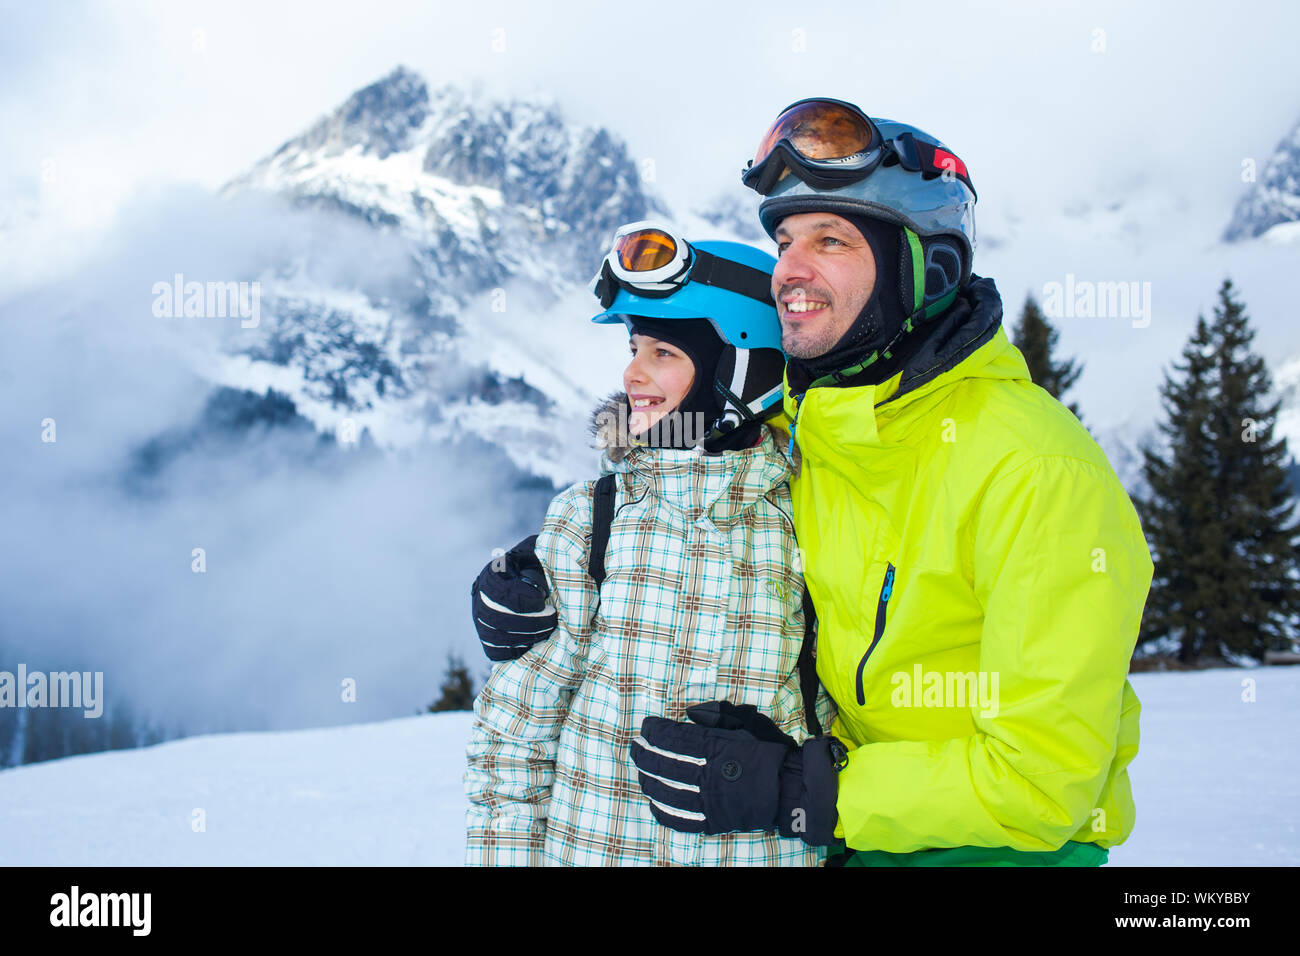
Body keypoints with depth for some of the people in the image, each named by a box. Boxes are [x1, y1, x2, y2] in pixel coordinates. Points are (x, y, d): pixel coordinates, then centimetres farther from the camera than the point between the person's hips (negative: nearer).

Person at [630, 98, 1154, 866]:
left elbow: (1042, 781, -19)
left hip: (995, 847, -5)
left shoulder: (1037, 472, -19)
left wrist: (795, 791, -23)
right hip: (840, 839, 5)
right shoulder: (781, 435, 0)